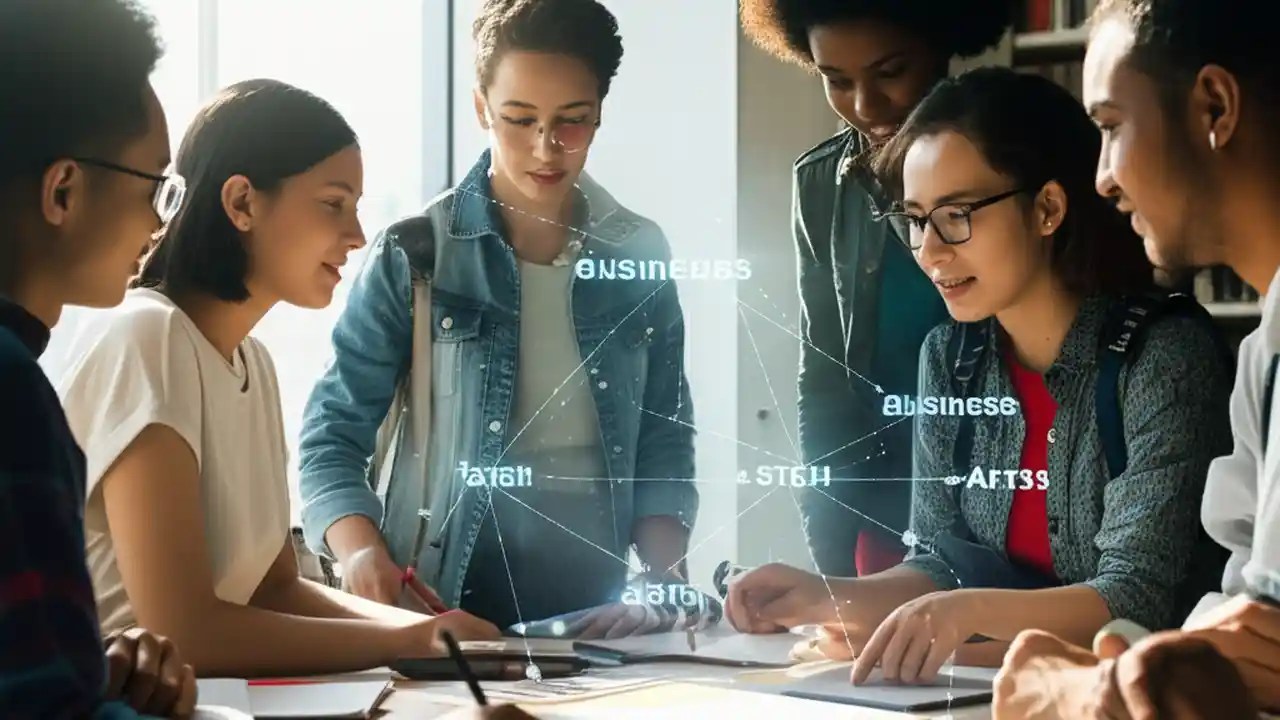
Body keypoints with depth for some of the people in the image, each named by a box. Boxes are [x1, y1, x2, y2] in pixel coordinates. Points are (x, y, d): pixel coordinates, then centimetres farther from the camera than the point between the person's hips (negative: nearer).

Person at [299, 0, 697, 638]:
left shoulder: (639, 254, 7)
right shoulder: (414, 255, -2)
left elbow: (663, 442, 11)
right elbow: (334, 431, 0)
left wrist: (666, 586, -4)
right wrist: (362, 553, -18)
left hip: (593, 618, 2)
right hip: (439, 612, -2)